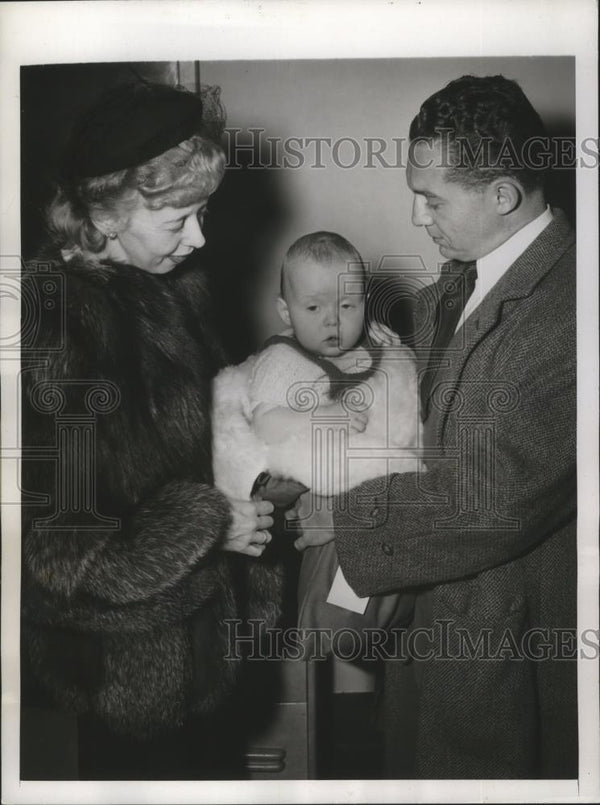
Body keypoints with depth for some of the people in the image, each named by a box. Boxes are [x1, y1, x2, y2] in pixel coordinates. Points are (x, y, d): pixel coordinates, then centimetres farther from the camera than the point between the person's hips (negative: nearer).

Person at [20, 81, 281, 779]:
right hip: (128, 661, -7)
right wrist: (208, 521, -18)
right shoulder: (51, 329, -26)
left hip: (202, 623, 7)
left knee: (216, 763, 22)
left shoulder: (174, 287, -1)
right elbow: (56, 539, -23)